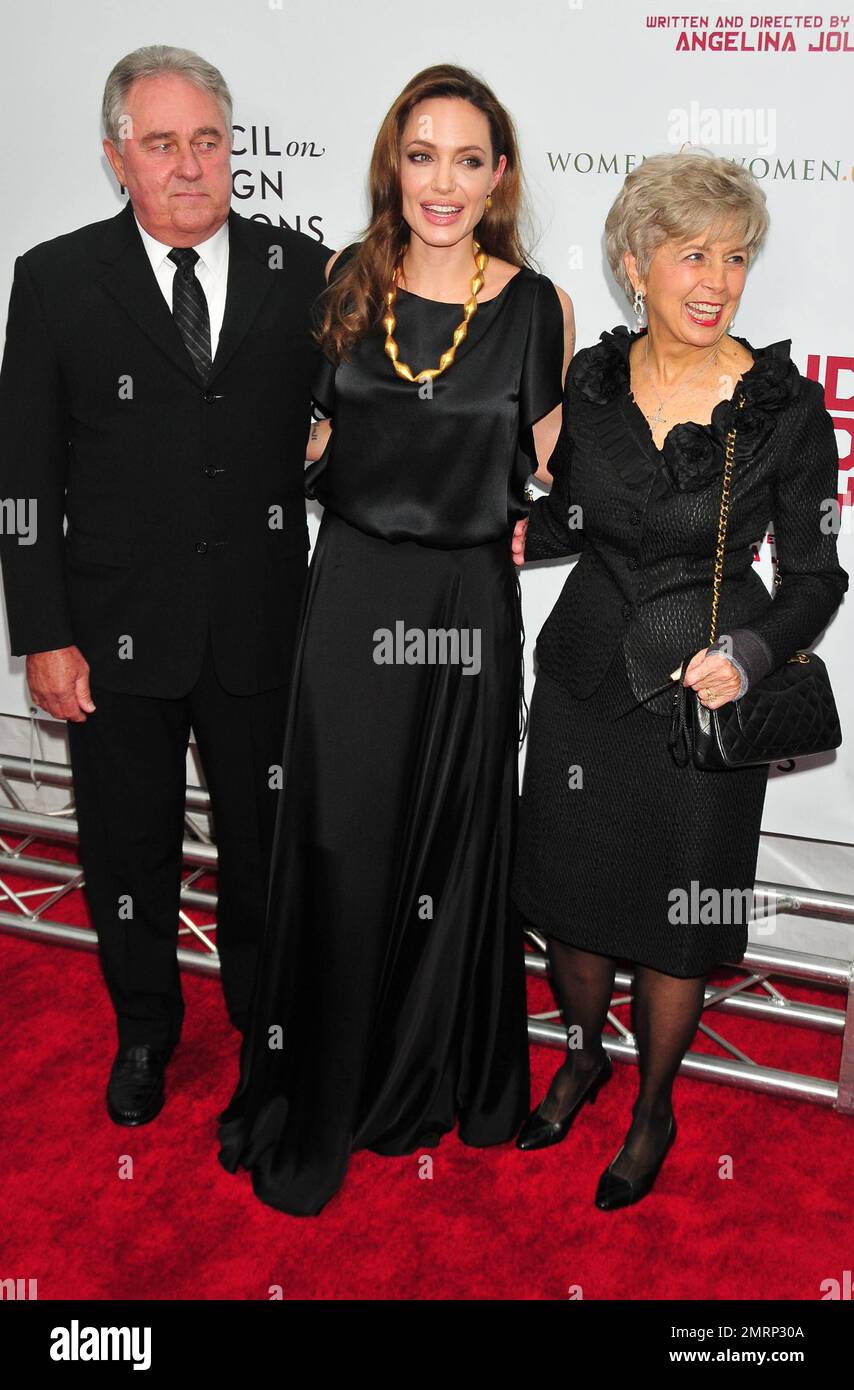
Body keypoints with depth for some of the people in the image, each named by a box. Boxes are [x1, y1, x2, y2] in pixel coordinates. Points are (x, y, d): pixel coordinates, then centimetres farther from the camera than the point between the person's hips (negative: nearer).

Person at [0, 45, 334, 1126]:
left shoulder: (302, 271, -1)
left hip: (263, 630, 1)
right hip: (116, 635, 0)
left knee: (264, 842, 17)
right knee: (128, 850, 16)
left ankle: (262, 1010, 44)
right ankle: (144, 1028, 41)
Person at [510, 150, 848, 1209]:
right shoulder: (593, 378, -2)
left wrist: (748, 654, -24)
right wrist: (519, 534, -7)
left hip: (704, 688, -3)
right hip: (584, 669, 3)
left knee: (674, 915, 10)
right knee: (567, 889, 16)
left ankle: (653, 1111, 37)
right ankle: (584, 1054, 46)